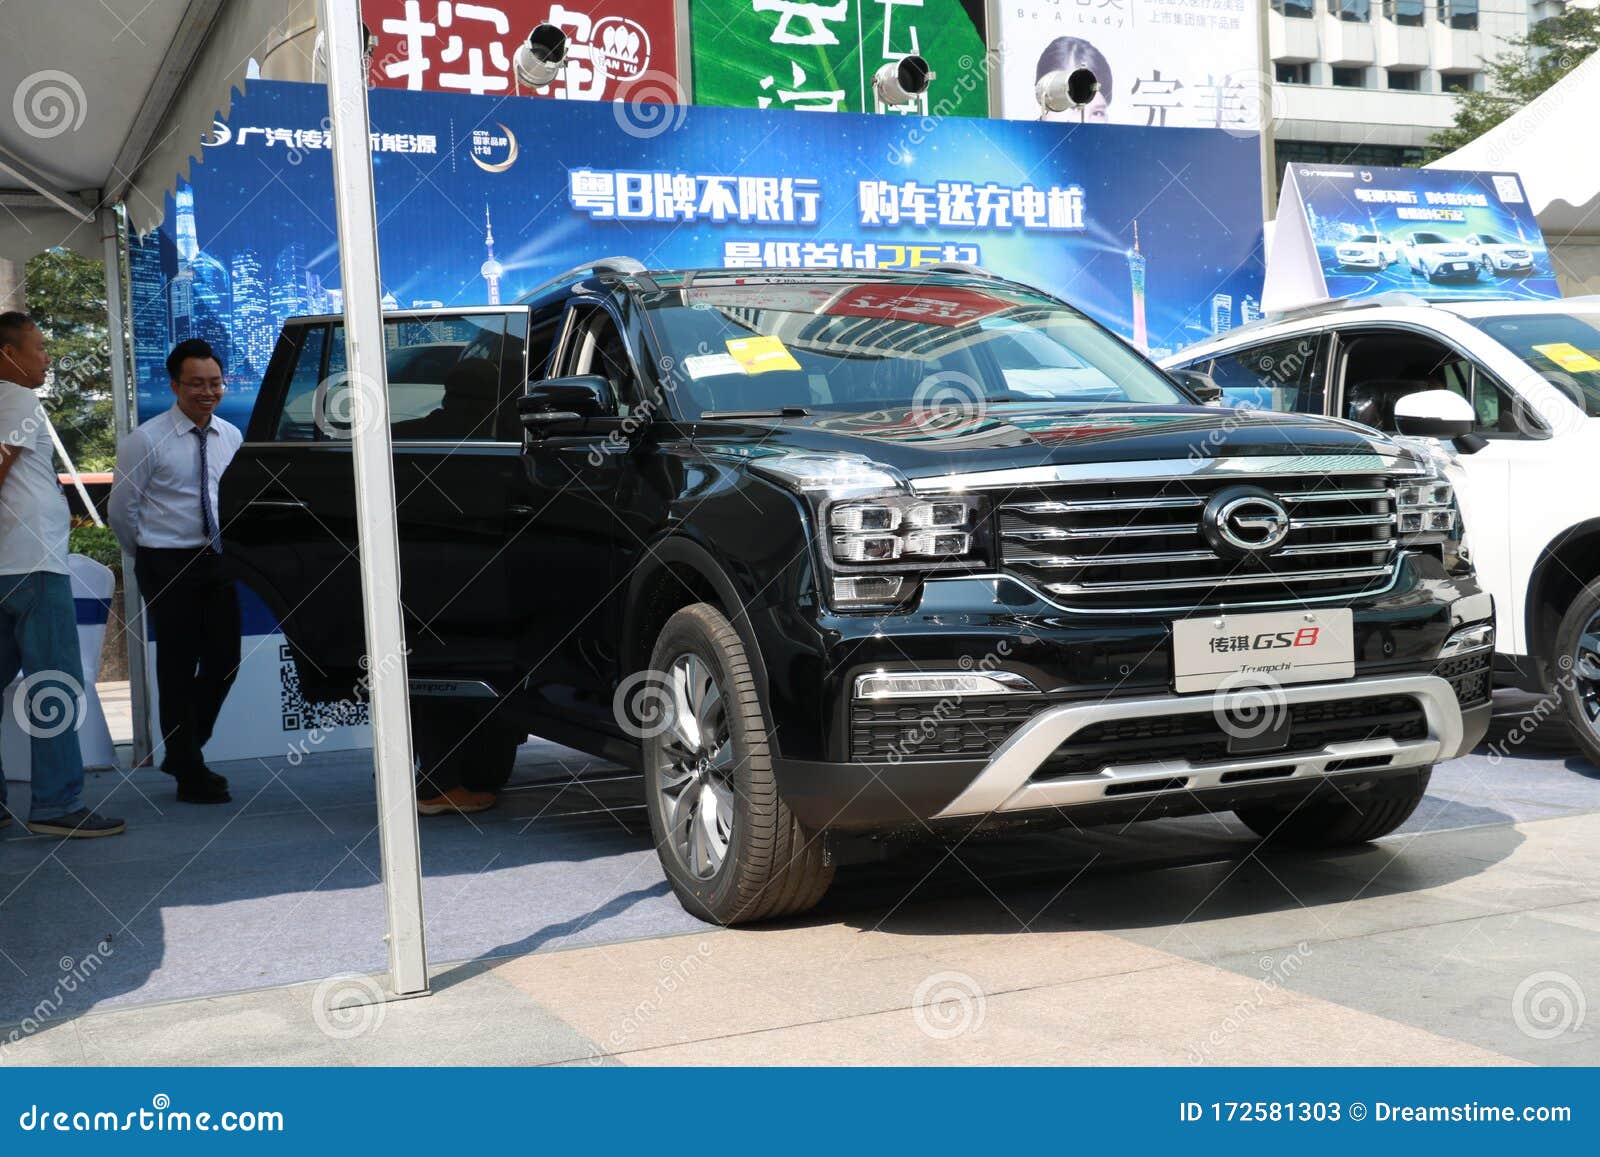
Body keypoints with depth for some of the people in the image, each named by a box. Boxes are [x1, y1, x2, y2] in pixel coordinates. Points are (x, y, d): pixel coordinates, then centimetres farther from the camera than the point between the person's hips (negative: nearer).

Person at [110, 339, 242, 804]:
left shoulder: (231, 437, 7)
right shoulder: (147, 441, -8)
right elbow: (122, 507, -2)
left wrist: (232, 549, 11)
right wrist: (148, 556, 6)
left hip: (218, 560, 5)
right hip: (167, 565, -5)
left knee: (224, 660, 4)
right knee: (178, 665, -1)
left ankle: (184, 752, 25)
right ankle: (189, 772, 9)